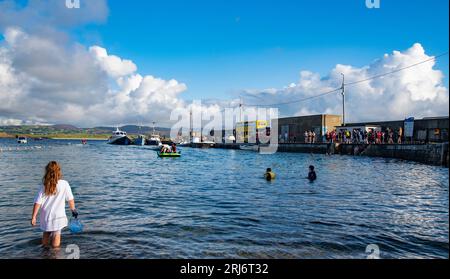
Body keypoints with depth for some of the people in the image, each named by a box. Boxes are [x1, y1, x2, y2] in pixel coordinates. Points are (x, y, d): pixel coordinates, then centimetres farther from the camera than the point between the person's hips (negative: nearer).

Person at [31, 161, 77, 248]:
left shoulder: (44, 186, -5)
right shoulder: (64, 184, -10)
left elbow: (38, 202, -7)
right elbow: (70, 199, -5)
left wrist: (33, 217, -1)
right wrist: (74, 210, 11)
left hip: (45, 216, 4)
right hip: (58, 216, -3)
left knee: (46, 234, 23)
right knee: (56, 235, 4)